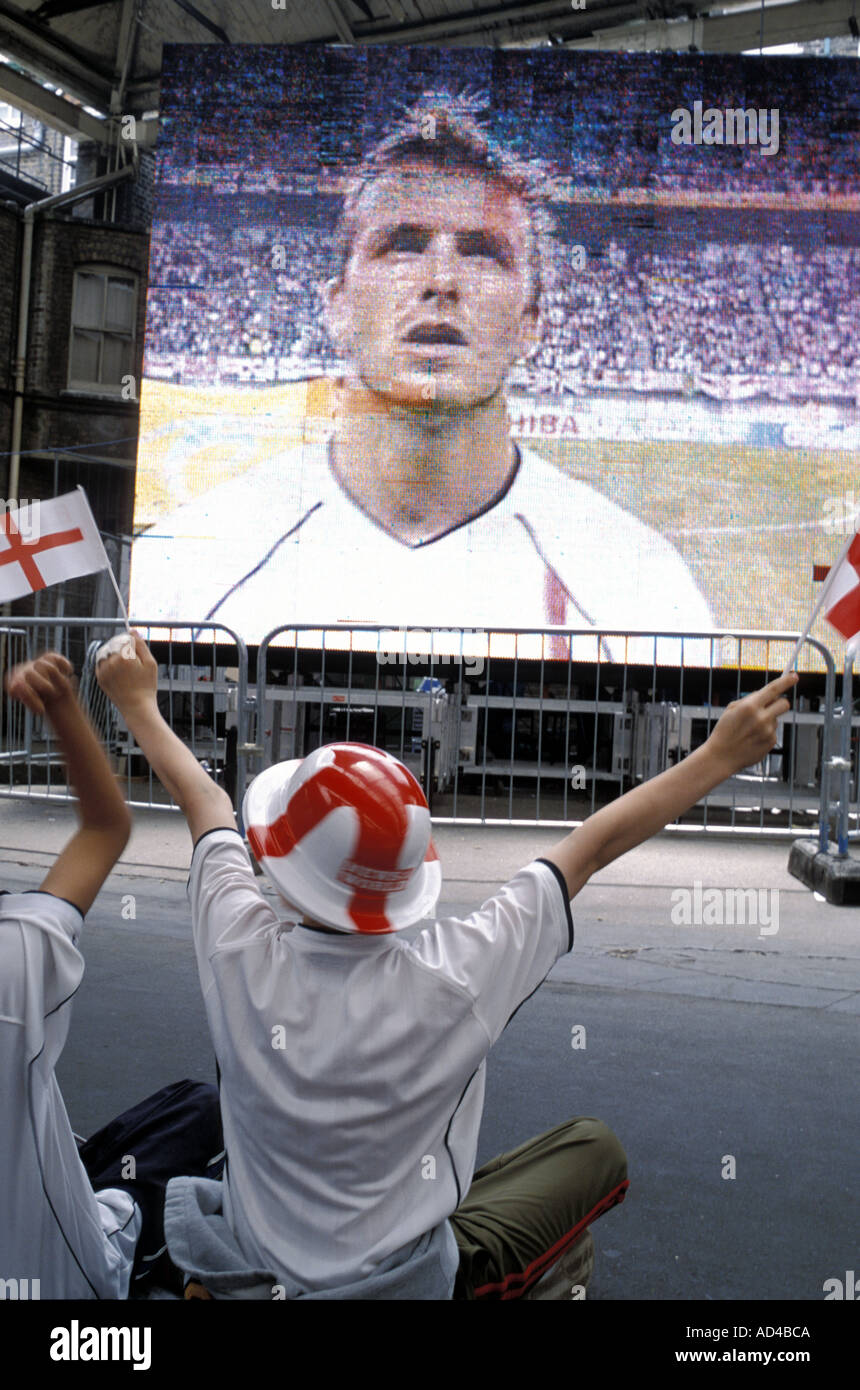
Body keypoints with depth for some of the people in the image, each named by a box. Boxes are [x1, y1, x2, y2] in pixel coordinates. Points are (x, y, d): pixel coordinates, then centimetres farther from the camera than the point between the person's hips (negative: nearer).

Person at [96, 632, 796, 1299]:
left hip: (248, 1265, 4)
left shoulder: (241, 953, -24)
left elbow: (204, 800, -5)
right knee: (595, 1148, 9)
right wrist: (723, 753, -9)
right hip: (404, 1280, -3)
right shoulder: (451, 979, -30)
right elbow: (593, 845, -21)